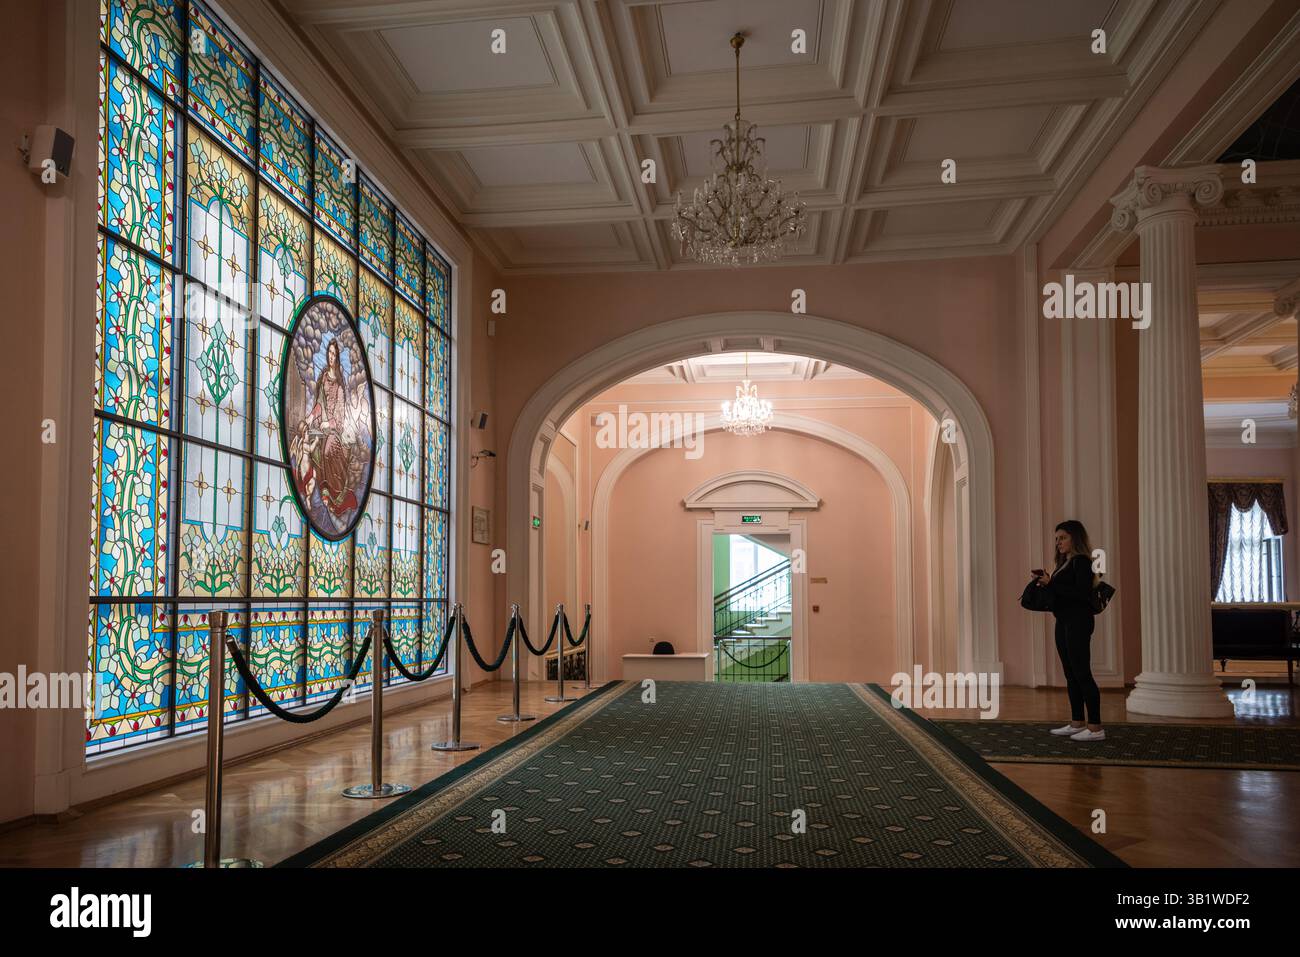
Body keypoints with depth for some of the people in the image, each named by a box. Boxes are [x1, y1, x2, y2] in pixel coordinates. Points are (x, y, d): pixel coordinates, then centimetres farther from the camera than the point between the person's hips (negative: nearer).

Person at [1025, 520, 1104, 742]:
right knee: (1071, 674, 12)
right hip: (1064, 622, 10)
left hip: (1078, 621, -10)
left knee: (1082, 673, -10)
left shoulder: (1081, 562, -11)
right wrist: (1044, 582, 2)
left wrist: (1051, 584, -19)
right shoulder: (1064, 563, 17)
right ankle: (1077, 723, 19)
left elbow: (1081, 593, -21)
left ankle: (1095, 728, -8)